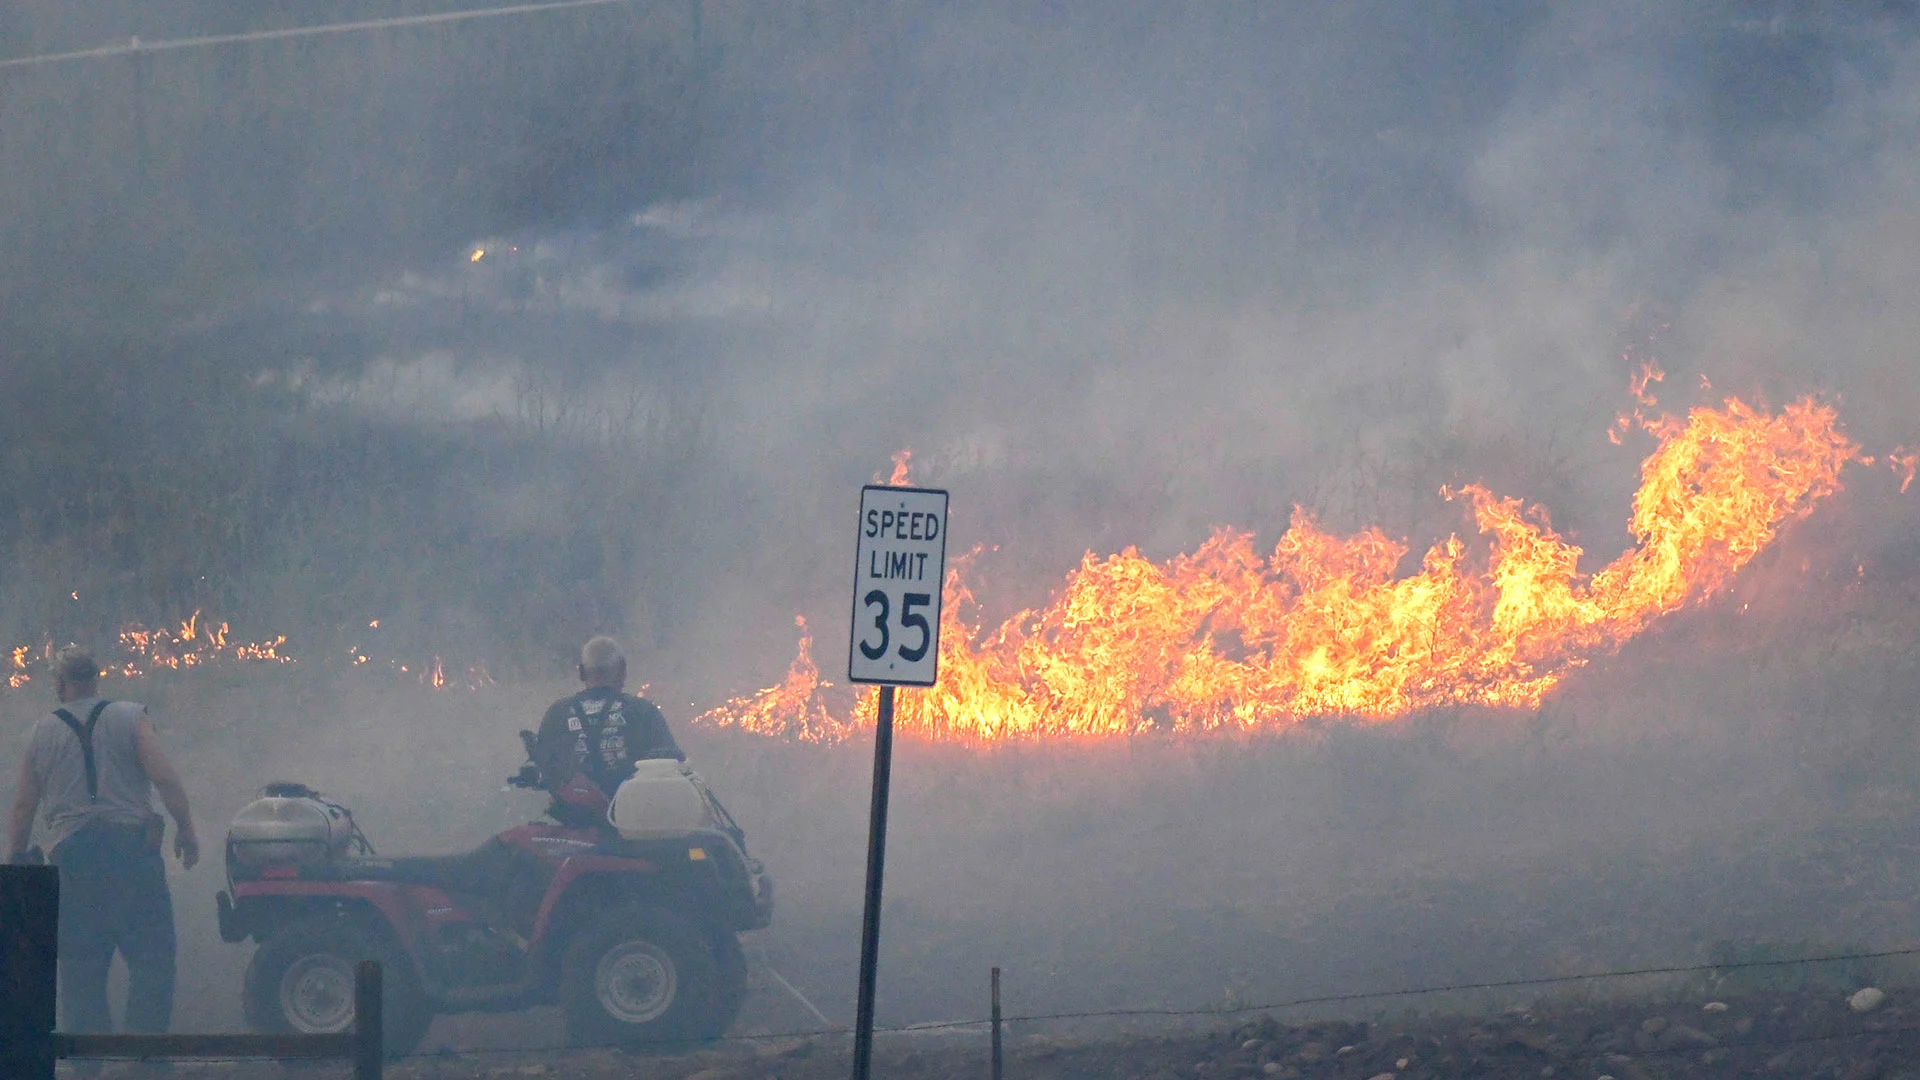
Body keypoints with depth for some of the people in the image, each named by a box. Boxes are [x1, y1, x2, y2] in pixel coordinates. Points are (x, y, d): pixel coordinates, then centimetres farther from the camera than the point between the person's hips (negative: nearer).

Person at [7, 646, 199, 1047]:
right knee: (151, 954, 0)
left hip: (70, 855, 2)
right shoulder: (130, 719, 2)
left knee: (80, 962, 7)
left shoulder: (41, 733, 9)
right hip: (131, 845, -2)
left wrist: (17, 857, 21)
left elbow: (23, 804, 11)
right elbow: (164, 777, -7)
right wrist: (185, 830, 0)